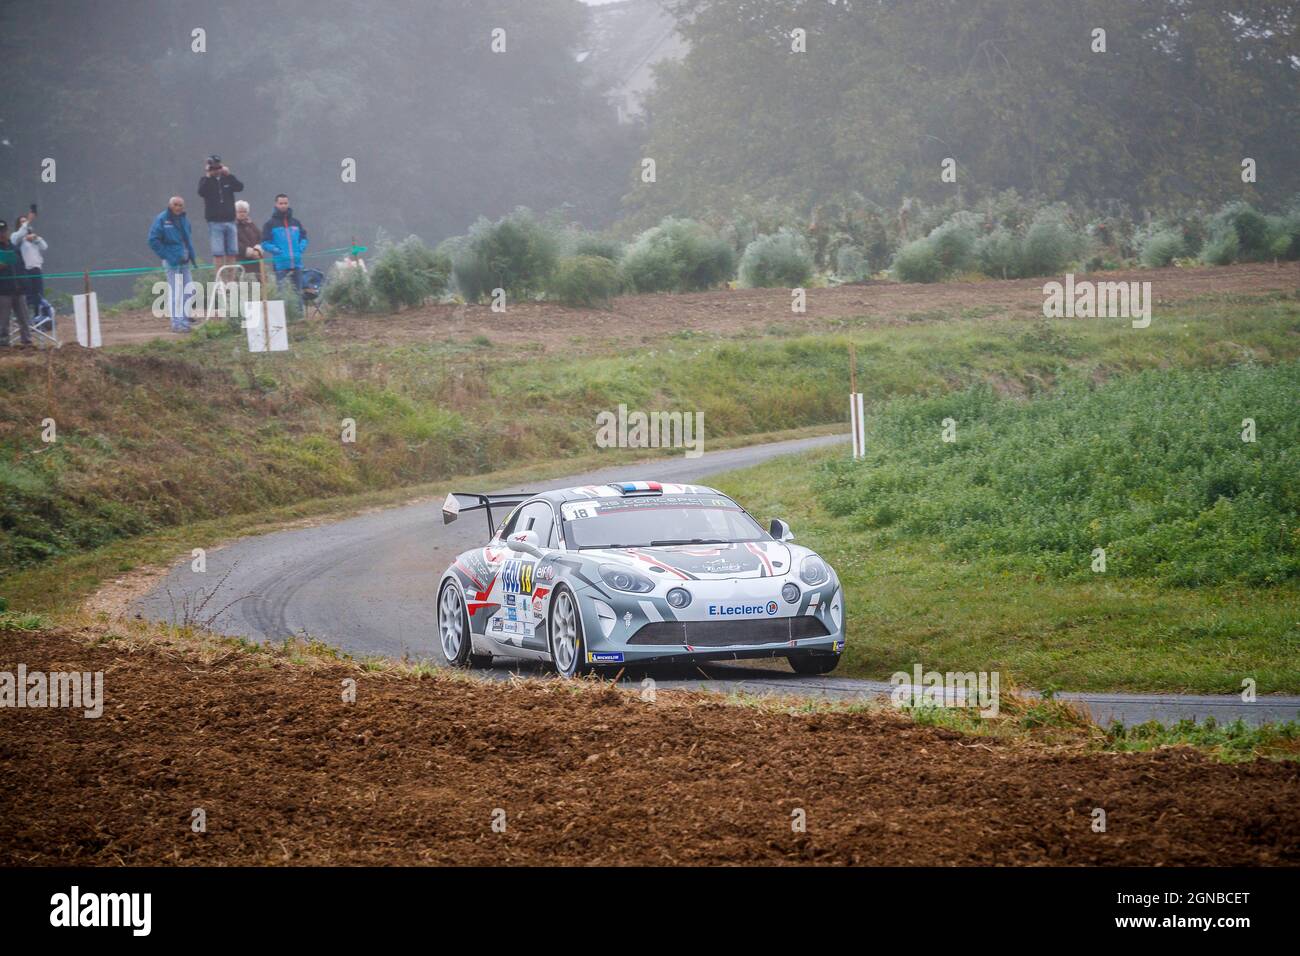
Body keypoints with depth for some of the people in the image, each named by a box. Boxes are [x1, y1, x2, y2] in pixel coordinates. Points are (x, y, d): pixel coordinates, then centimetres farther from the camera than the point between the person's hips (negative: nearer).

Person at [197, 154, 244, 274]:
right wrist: (208, 176, -16)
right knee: (218, 253, -7)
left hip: (230, 221, 3)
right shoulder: (206, 181, 4)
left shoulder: (228, 179, 10)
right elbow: (202, 192, -15)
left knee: (232, 252, 3)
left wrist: (229, 174, -12)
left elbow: (240, 187, -6)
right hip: (215, 223, -3)